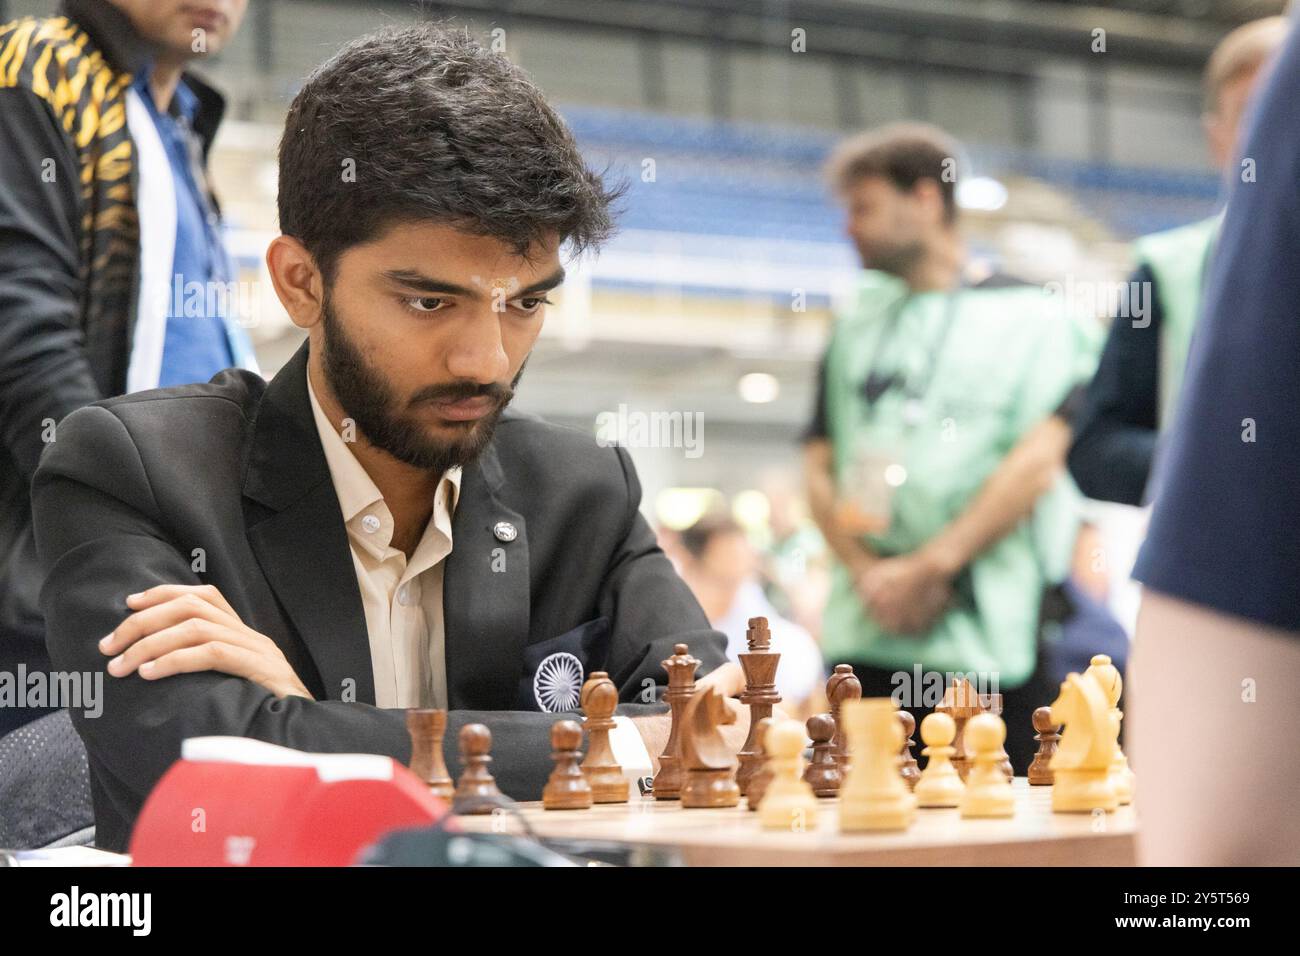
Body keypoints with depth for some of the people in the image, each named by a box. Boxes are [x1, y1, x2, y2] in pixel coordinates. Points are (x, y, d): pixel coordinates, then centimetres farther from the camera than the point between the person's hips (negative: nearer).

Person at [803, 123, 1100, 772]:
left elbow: (1038, 462, -5)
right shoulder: (855, 331, 21)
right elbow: (820, 470, 15)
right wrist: (870, 572, -3)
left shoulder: (1028, 316, 6)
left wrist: (930, 567, -12)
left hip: (987, 641, -4)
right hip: (865, 636, 4)